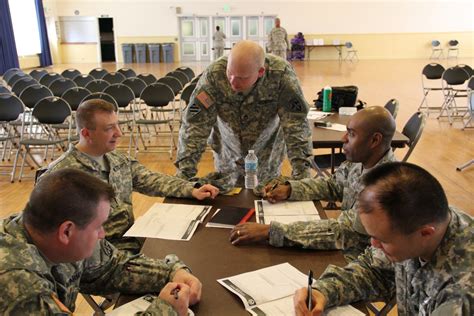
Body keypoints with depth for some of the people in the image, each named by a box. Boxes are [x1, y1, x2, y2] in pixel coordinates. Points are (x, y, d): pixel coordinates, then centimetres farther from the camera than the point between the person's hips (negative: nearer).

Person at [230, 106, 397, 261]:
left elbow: (341, 231, -32)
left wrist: (269, 231, -34)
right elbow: (332, 184, 12)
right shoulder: (359, 160, -5)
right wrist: (289, 189, -5)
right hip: (343, 250, 6)